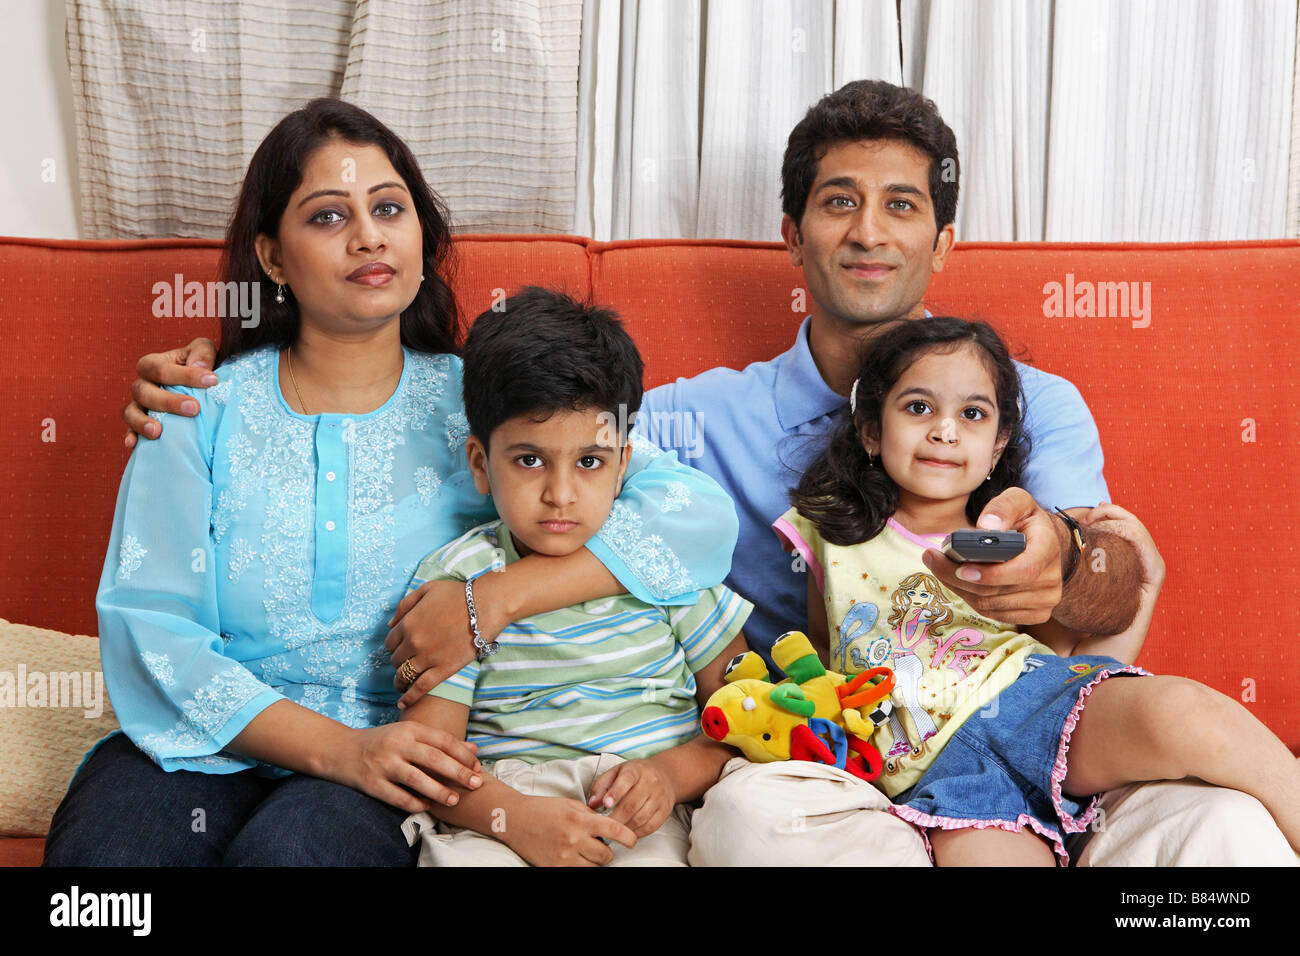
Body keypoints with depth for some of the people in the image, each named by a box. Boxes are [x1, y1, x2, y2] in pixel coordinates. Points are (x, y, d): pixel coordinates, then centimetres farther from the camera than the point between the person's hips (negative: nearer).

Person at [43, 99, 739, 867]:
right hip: (217, 741, 2)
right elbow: (146, 622, -4)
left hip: (400, 768, -2)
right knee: (101, 846, -27)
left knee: (289, 847, -32)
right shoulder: (204, 410, 4)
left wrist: (486, 602, -20)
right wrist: (336, 747, -18)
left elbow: (699, 516, -10)